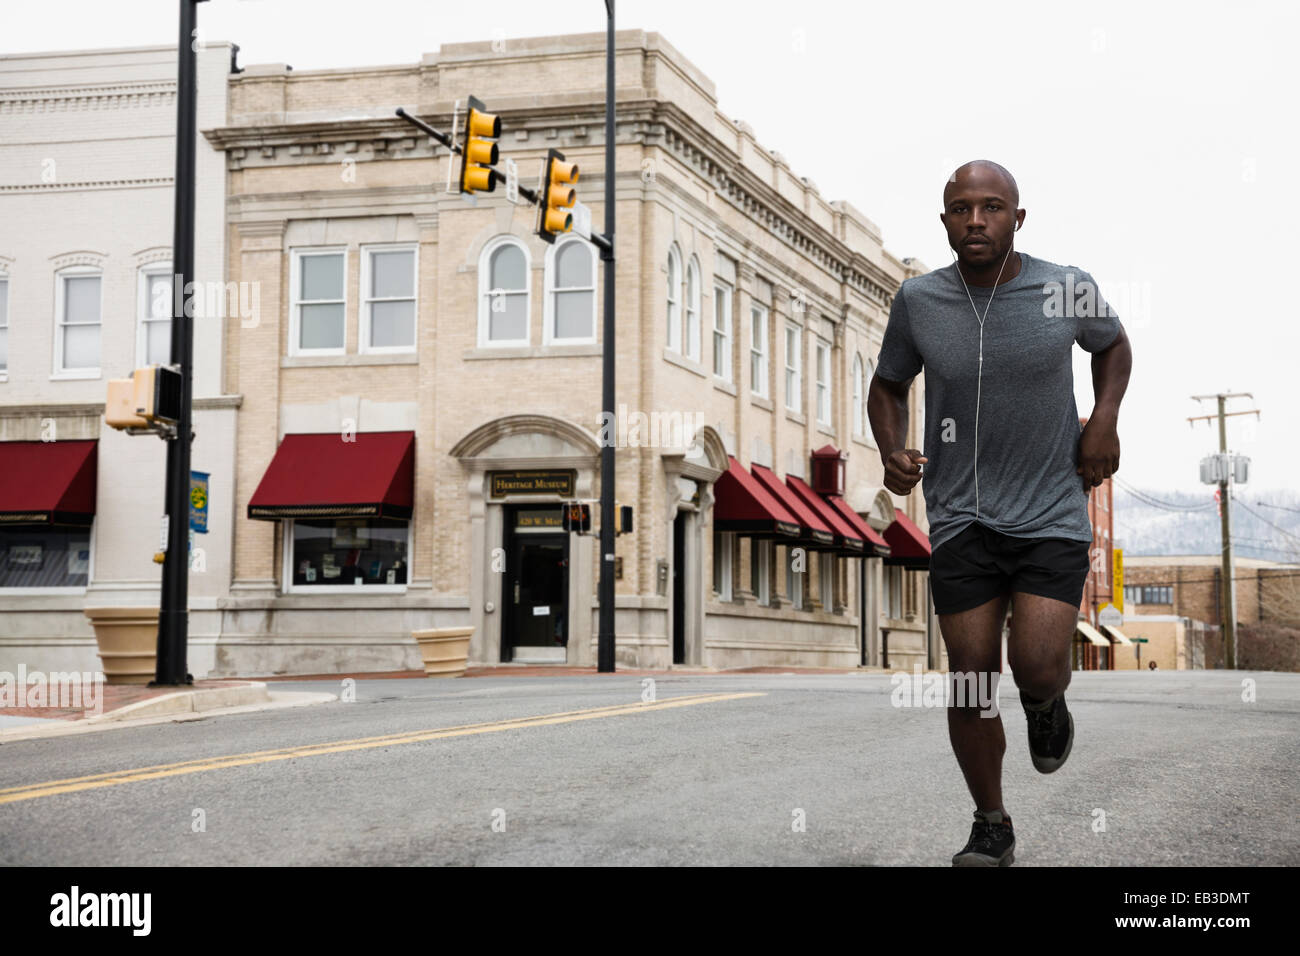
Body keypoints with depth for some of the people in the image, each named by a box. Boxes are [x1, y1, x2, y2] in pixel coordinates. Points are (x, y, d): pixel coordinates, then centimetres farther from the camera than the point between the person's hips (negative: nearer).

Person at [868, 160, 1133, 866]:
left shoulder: (1067, 290, -6)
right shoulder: (918, 301, -4)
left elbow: (1113, 344, 16)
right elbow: (887, 386, 13)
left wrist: (1104, 422, 1)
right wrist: (892, 453, -6)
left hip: (1053, 516, -1)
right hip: (961, 518, 1)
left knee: (1036, 668, -14)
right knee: (971, 682, 1)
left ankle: (1046, 706, 25)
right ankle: (991, 825, 22)